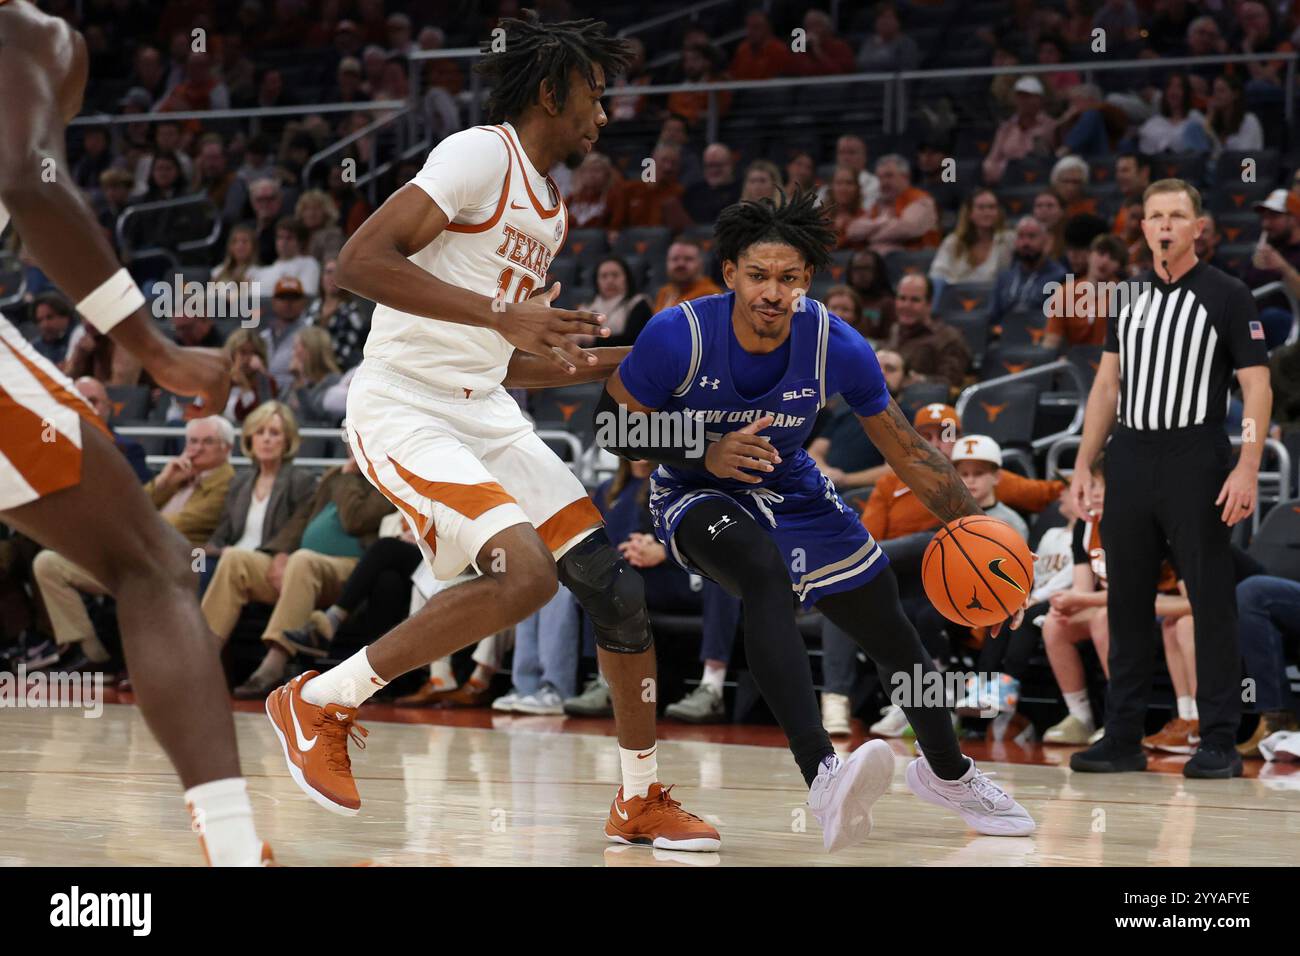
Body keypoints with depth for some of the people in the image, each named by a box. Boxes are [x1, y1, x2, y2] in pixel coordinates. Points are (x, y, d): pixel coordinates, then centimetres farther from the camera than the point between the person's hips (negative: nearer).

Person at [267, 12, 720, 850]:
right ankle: (321, 702, -10)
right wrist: (503, 313, -27)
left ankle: (643, 801, 13)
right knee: (525, 574, -26)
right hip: (404, 410, -9)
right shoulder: (480, 156, -10)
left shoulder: (551, 209, 18)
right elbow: (360, 261, -22)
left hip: (486, 413, 9)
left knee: (614, 577, 1)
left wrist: (612, 364, 18)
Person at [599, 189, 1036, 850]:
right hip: (698, 494, -4)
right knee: (765, 573, -38)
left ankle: (946, 773, 42)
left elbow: (907, 453, -9)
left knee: (894, 636, 10)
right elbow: (611, 427, -15)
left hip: (791, 492, 4)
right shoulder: (680, 336, -27)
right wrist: (705, 454, -30)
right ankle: (822, 777, -50)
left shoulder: (836, 346, -20)